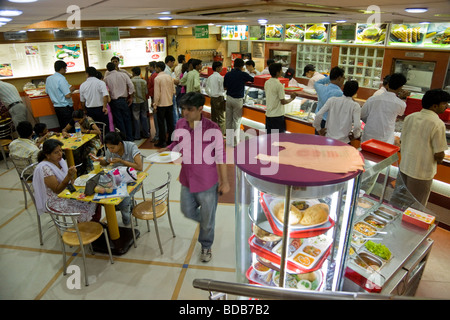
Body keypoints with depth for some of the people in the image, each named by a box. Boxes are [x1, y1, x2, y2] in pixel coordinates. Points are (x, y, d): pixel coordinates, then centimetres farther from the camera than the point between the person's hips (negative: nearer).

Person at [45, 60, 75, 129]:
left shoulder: (48, 79, 8)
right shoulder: (61, 79, -16)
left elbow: (47, 92, 21)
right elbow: (68, 96, -21)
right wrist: (71, 90, -1)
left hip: (56, 107, 8)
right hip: (66, 107, -8)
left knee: (62, 128, 14)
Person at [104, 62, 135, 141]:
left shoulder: (106, 78, -2)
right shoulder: (123, 75, 0)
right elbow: (131, 86, -4)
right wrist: (131, 97, 4)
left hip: (114, 101, -1)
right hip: (124, 100, 1)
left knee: (119, 121, 6)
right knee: (127, 119, 11)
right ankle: (130, 138, 15)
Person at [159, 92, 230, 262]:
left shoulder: (212, 129, -21)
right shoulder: (180, 124, -7)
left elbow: (220, 157, -12)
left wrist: (224, 181, -8)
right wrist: (168, 149, -10)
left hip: (207, 183, -4)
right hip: (187, 180, 5)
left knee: (207, 218, 14)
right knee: (187, 211, 22)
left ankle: (206, 246, 42)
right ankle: (206, 221, 54)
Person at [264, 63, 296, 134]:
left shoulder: (267, 83, 5)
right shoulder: (279, 85, -16)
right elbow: (283, 102, -15)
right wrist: (291, 99, 2)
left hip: (268, 114, 7)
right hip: (277, 115, -7)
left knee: (269, 136, 12)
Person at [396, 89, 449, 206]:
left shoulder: (409, 117, 0)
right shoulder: (438, 124, -19)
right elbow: (439, 154, -17)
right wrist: (439, 159, 5)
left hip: (404, 167, 6)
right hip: (422, 172, -6)